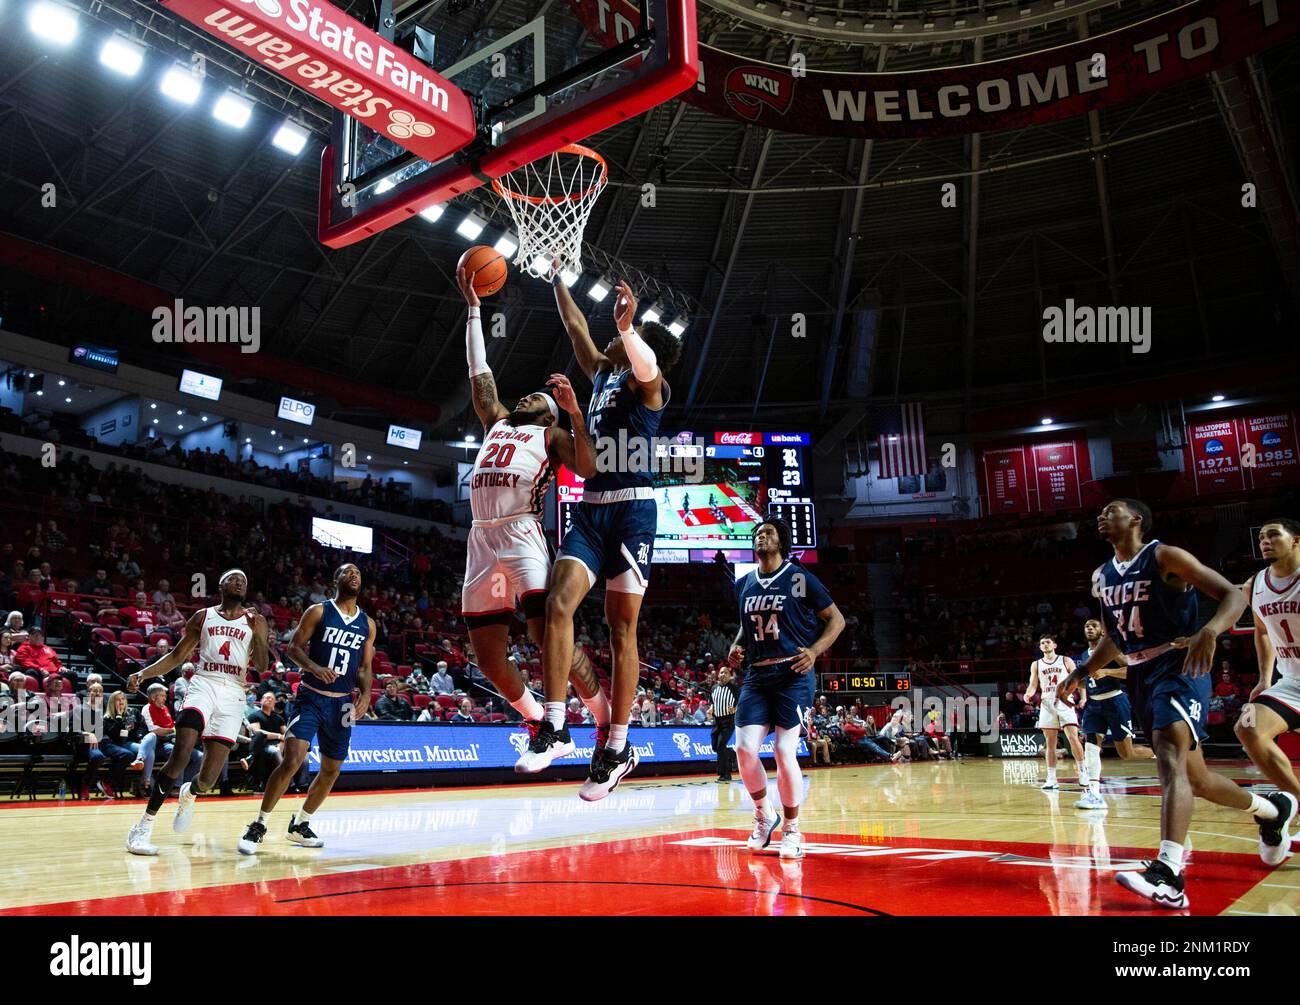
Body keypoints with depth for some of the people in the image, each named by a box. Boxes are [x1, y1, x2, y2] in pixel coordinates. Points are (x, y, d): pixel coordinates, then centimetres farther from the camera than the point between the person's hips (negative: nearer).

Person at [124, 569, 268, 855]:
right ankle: (144, 826, -12)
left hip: (233, 694, 1)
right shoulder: (203, 617, 13)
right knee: (180, 754, -24)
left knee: (209, 778, -4)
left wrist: (257, 636, -14)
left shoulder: (255, 621, 11)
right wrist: (143, 674, 1)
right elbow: (176, 655, 16)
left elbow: (261, 666, 3)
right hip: (203, 684, 0)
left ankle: (189, 795, 34)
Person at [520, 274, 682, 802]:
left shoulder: (648, 386, -1)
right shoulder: (603, 374, 20)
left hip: (632, 509, -6)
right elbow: (577, 330, 31)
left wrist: (627, 327, -44)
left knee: (621, 628, -3)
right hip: (591, 508, 6)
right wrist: (557, 281, 34)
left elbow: (646, 365, -25)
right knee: (558, 603, -14)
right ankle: (555, 728, -10)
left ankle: (617, 746, 4)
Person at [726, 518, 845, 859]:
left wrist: (814, 651, -14)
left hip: (794, 675, -4)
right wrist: (736, 647, 7)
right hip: (756, 676, 5)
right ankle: (764, 816, 17)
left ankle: (792, 828, 11)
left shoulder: (800, 578, -2)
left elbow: (836, 619, 0)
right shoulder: (743, 585, 13)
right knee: (744, 749, -8)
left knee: (784, 751, -11)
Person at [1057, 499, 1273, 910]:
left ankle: (1168, 875, -37)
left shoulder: (1165, 557, -8)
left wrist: (1210, 632, -32)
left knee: (1170, 758, -28)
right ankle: (1270, 808, 42)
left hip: (1179, 668, -8)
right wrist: (1082, 672, 14)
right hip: (1140, 676, 8)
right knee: (1194, 776, 15)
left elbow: (1233, 595, -13)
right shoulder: (1101, 578, 12)